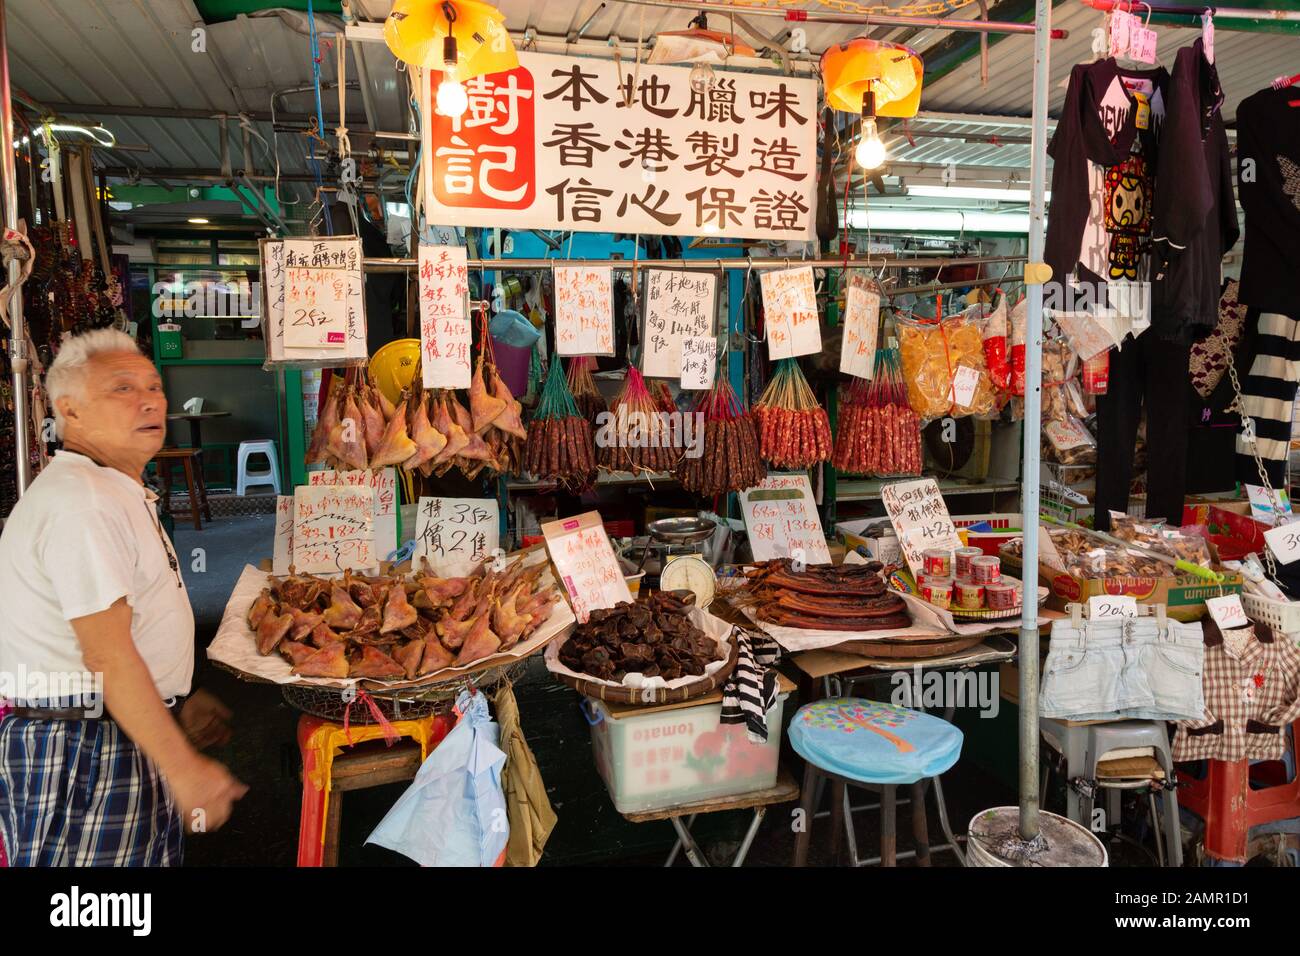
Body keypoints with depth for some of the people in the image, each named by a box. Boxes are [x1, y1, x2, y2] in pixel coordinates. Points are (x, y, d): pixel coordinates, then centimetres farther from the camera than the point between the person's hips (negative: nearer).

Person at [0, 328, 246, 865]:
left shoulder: (117, 492, 15)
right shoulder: (79, 501, -18)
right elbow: (110, 657, -22)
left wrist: (175, 709, 21)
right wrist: (185, 771, -20)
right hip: (82, 753, -10)